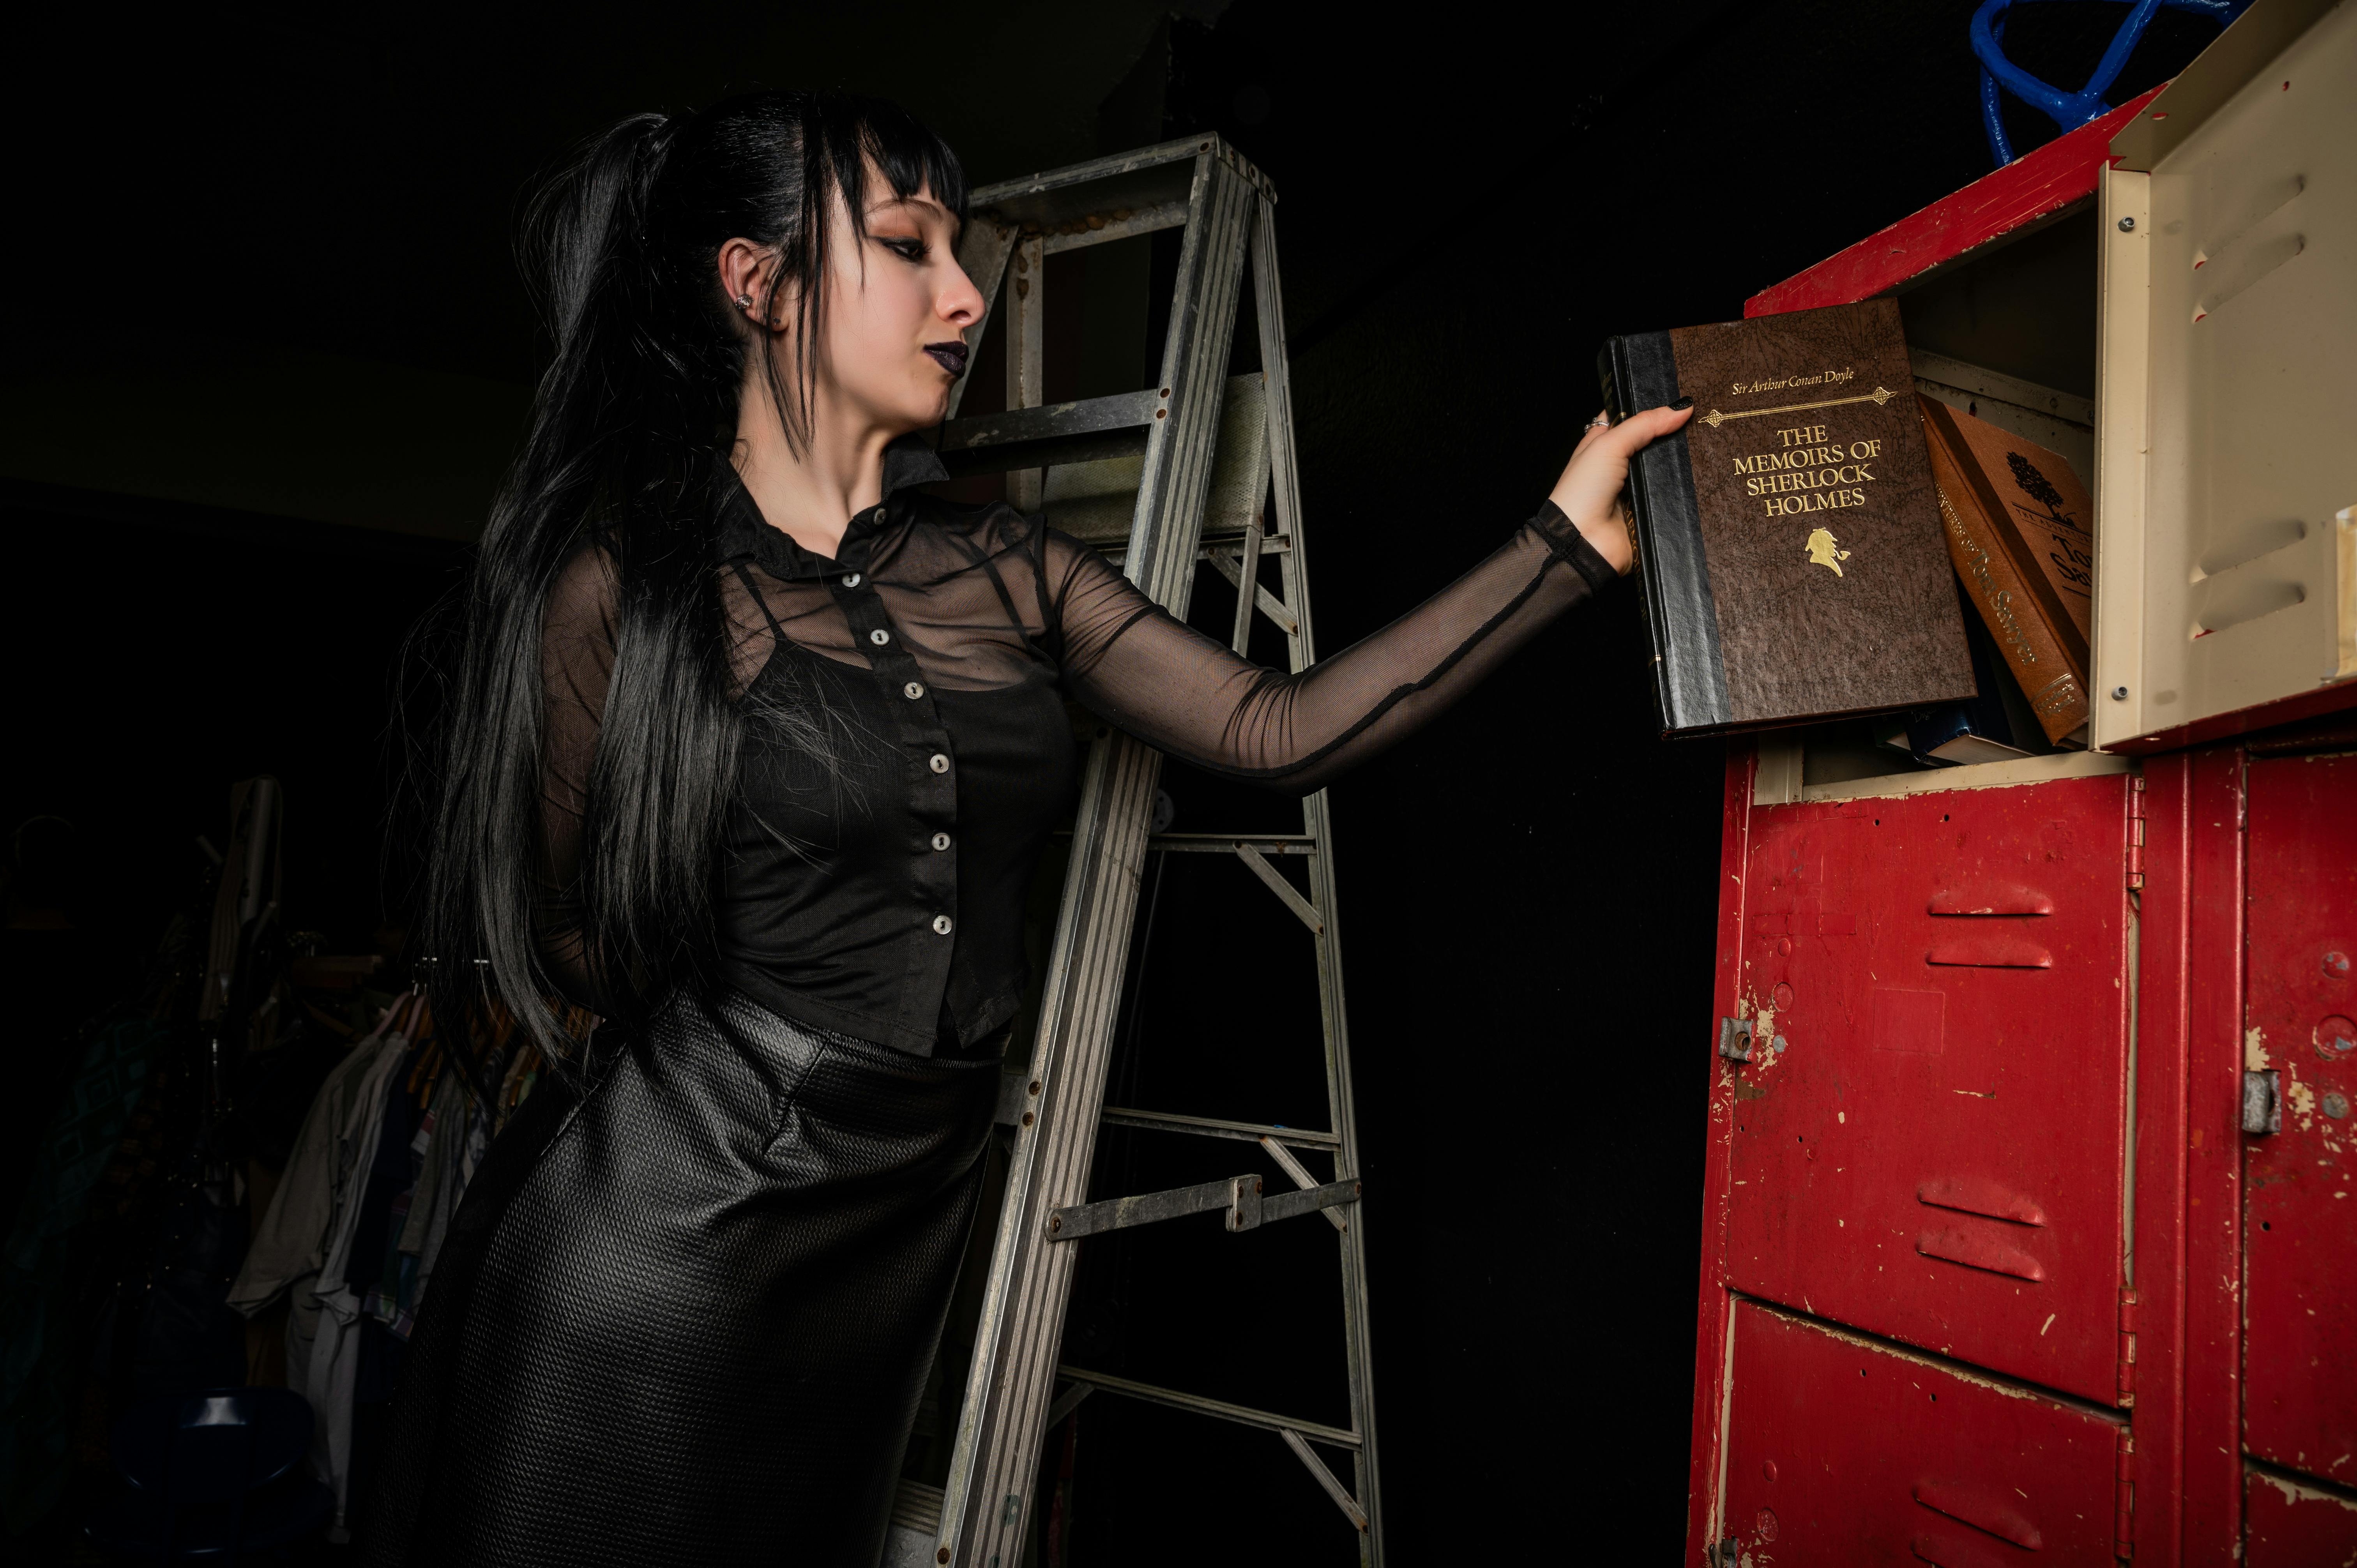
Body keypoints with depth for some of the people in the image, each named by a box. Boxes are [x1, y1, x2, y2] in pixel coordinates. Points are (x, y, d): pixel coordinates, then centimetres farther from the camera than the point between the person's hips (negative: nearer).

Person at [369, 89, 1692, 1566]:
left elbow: (1283, 732, -2)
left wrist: (1570, 542, -3)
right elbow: (552, 936, -3)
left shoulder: (1005, 572, 4)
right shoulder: (622, 582, -10)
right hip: (653, 1245, -4)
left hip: (898, 1246, 5)